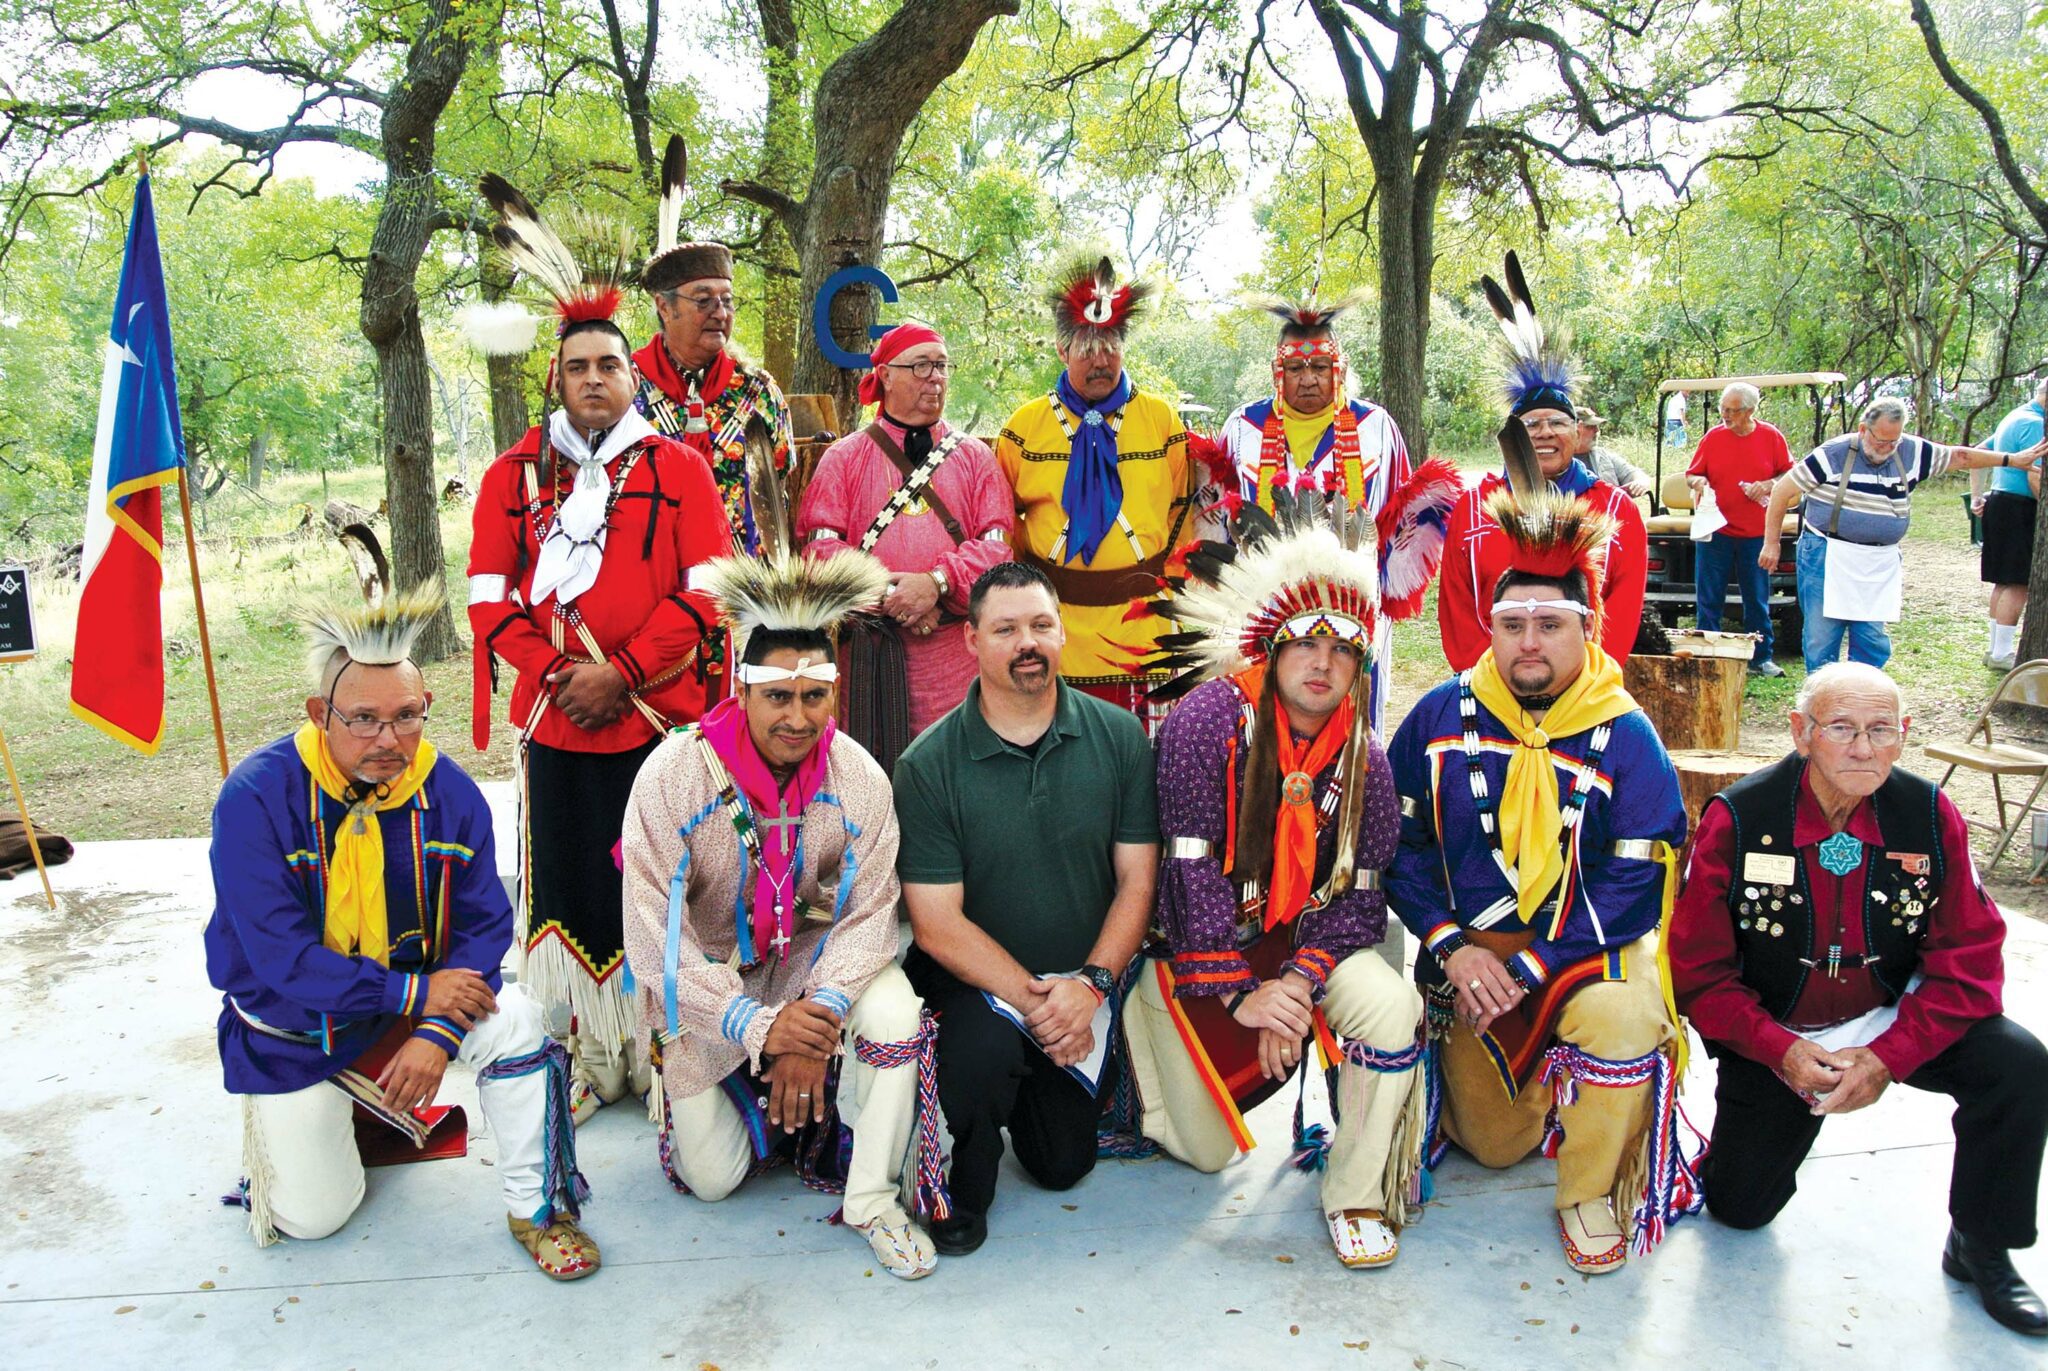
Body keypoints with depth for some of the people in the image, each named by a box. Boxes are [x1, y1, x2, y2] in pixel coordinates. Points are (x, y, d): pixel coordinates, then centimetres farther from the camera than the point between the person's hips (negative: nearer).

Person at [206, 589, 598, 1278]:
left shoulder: (450, 793, -14)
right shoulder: (257, 796, -24)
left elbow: (485, 926, -11)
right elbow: (281, 959, -26)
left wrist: (436, 1032, -26)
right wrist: (416, 994, -27)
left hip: (421, 995, 2)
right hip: (294, 1025, -2)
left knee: (516, 1019, -26)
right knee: (313, 1215, 2)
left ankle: (535, 1208, -8)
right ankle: (282, 1118, 36)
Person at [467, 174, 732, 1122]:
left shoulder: (679, 469, 5)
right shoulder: (514, 476, 11)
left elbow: (707, 592, -4)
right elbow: (488, 593, 6)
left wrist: (622, 674, -12)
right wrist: (556, 671, -10)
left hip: (656, 716, -2)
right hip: (555, 723, 2)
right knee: (567, 887, 5)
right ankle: (575, 1061, 17)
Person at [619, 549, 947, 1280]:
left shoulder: (857, 779, -17)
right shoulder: (675, 774, -23)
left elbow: (868, 916, -14)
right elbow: (654, 936, -22)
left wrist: (816, 1016, -30)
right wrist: (759, 1025, -29)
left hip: (810, 955, 1)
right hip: (705, 977, -1)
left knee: (896, 1017, -29)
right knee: (712, 1178, 0)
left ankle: (872, 1198, -8)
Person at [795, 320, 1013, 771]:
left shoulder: (975, 456, 14)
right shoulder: (844, 457, 11)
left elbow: (998, 543, 3)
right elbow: (821, 543, 0)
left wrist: (938, 582, -14)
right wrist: (889, 595, -12)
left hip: (953, 647, 1)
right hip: (868, 645, -1)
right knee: (870, 765, 1)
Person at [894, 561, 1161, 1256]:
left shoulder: (1118, 736, -6)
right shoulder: (927, 764, -14)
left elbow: (1137, 880, -4)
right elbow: (937, 925, -15)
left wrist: (1090, 985, -17)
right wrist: (1034, 1002, -22)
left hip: (1086, 983, 3)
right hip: (974, 982, -3)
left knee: (1063, 1164, 8)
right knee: (987, 1043, -35)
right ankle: (956, 1189, -2)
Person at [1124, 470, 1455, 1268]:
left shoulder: (1361, 755, -5)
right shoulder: (1209, 721, -19)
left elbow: (1359, 894, -6)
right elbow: (1194, 871, -21)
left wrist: (1296, 985, -21)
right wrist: (1239, 993, -22)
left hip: (1307, 937, 3)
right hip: (1200, 947, -3)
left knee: (1395, 1008, -27)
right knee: (1207, 1152, 3)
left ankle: (1358, 1194, -5)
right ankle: (1142, 1024, 34)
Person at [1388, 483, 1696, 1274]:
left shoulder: (1625, 738, -11)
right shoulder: (1442, 717, -4)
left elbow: (1632, 887, -15)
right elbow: (1402, 845, -2)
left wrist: (1528, 968, -22)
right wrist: (1452, 948, -16)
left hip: (1589, 947, -2)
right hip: (1469, 948, 2)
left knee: (1623, 1020, -36)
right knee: (1493, 1145, 6)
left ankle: (1595, 1193, -8)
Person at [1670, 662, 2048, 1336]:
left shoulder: (1931, 815, -12)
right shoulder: (1736, 819, -18)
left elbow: (1969, 958, -10)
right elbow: (1698, 966, -13)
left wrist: (1888, 1056, -22)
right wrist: (1782, 1051, -24)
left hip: (1894, 1021, 2)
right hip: (1769, 1036, -1)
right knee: (1738, 1208, 0)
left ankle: (1980, 1245, 0)